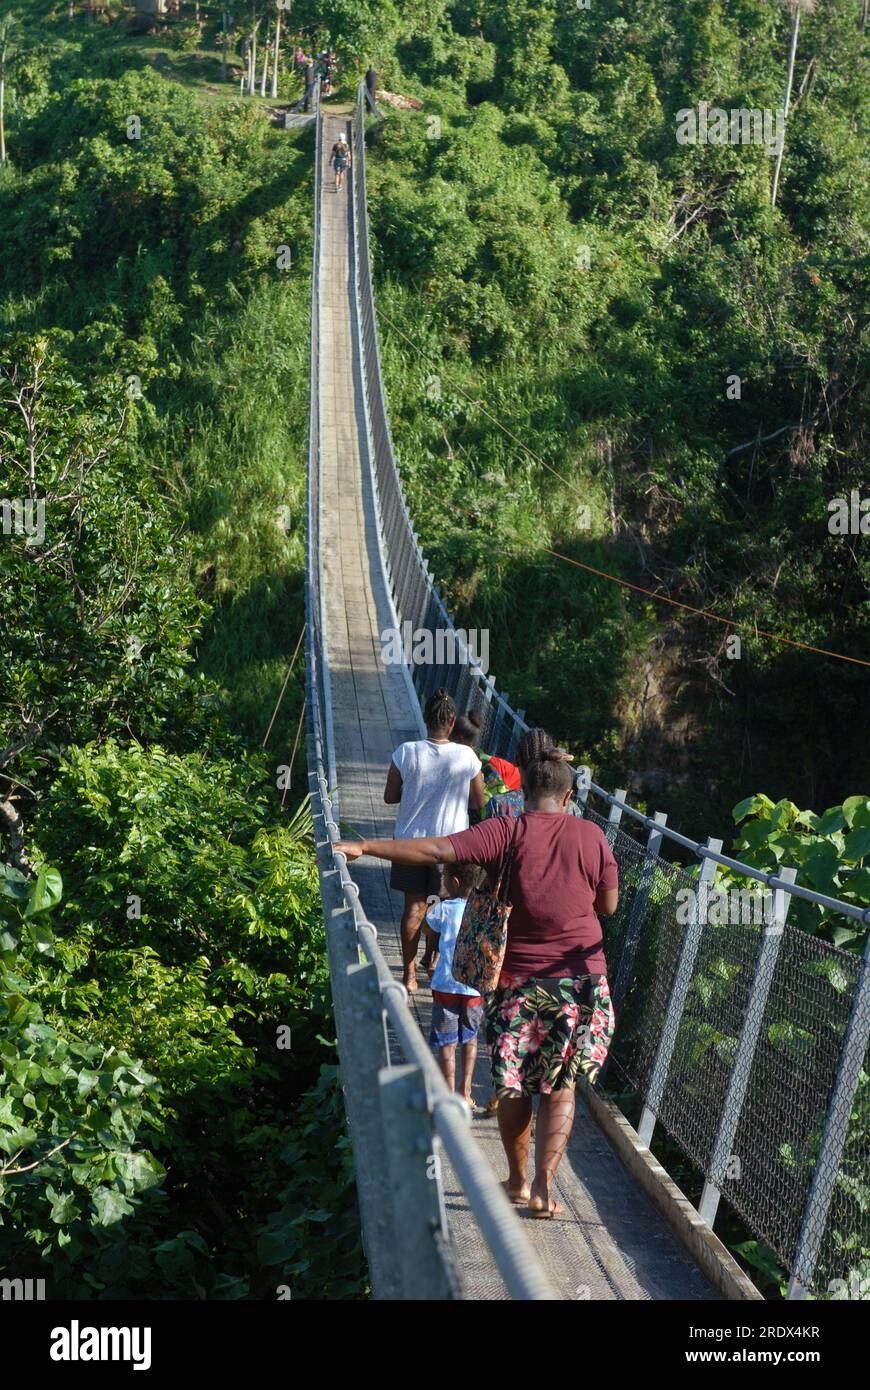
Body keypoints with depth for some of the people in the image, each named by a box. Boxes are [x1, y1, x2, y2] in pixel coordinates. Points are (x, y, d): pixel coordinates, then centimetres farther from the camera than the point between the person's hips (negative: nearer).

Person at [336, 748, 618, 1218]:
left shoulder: (506, 832, -9)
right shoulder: (591, 836, -3)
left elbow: (436, 850, -19)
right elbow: (608, 905, 6)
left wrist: (363, 848, -17)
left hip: (517, 978, -1)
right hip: (580, 980, 1)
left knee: (512, 1083, 15)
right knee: (560, 1085, 11)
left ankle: (518, 1181, 24)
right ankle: (544, 1186, 3)